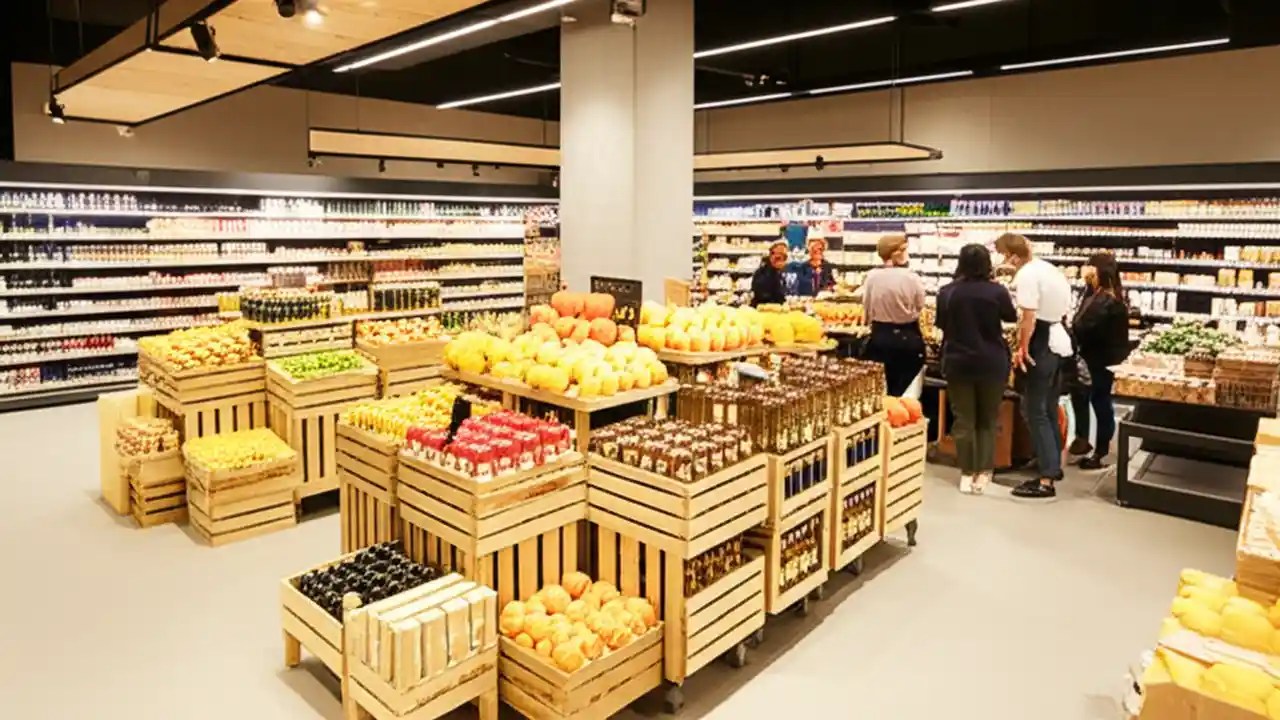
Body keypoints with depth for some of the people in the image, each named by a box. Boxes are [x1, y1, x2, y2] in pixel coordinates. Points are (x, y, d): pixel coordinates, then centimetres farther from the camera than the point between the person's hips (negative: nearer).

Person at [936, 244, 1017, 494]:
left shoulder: (947, 292, -7)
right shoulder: (997, 291, -9)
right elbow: (1011, 317, 10)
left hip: (958, 363, 1)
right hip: (992, 363, 0)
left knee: (964, 419, 9)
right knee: (988, 419, 12)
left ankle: (967, 473, 14)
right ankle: (983, 473, 12)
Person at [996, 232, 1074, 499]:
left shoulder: (1026, 275, -16)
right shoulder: (1051, 269, 14)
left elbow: (1029, 318, -22)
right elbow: (1065, 309, 19)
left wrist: (1023, 348, -13)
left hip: (1041, 345, -10)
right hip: (1059, 341, 10)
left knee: (1034, 411, -6)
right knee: (1048, 408, 19)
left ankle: (1046, 481, -6)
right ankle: (1054, 464, 31)